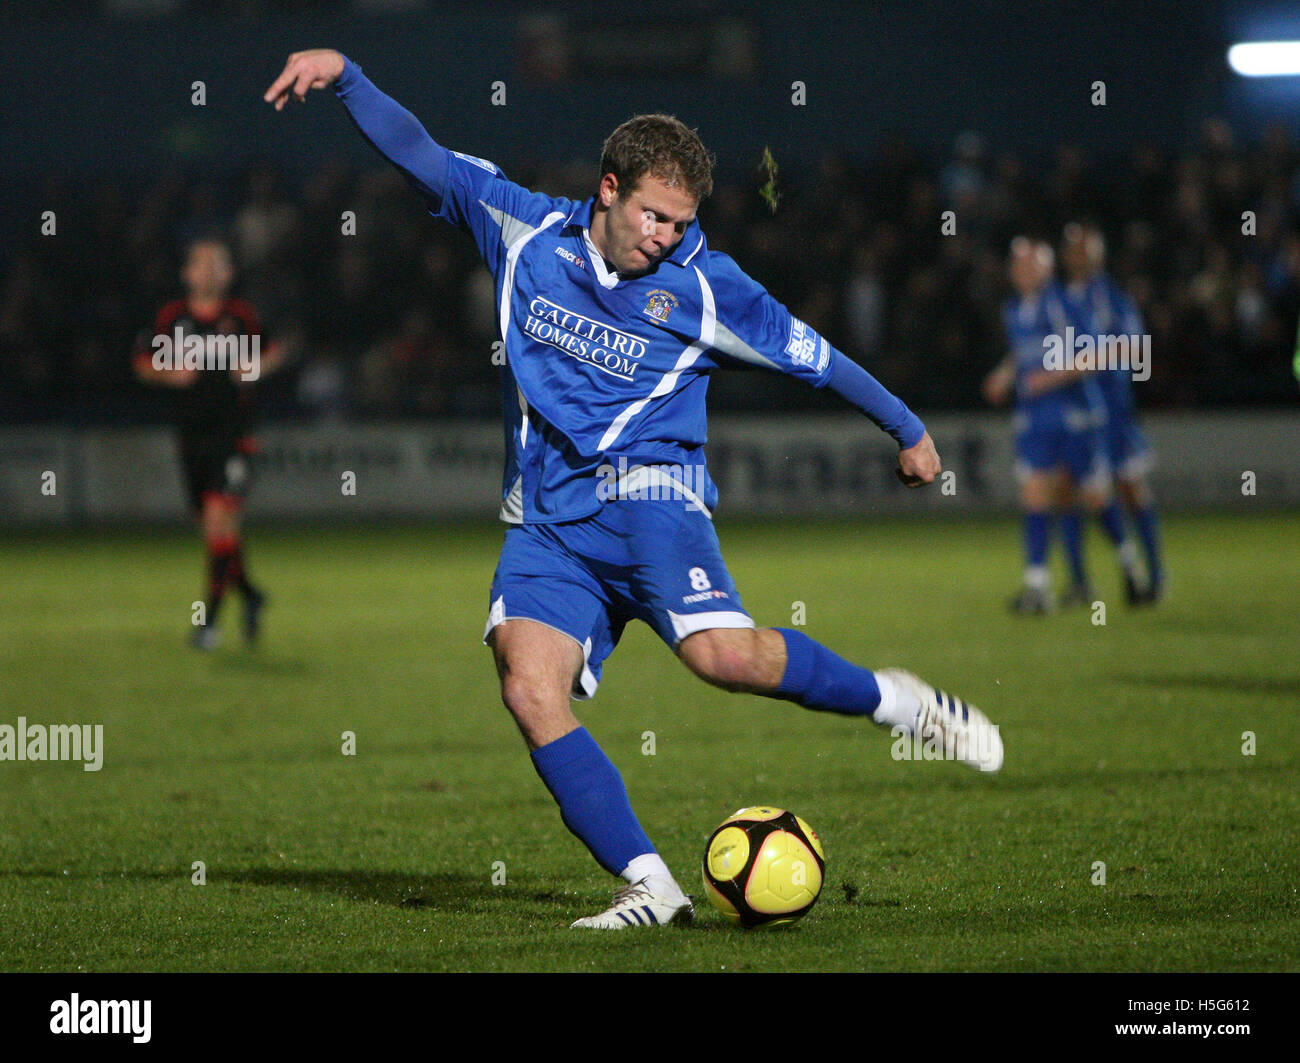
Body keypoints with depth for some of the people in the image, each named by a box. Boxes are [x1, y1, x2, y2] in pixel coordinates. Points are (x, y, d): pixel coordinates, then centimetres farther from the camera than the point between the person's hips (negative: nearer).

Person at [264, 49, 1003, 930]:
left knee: (725, 653, -30)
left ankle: (895, 702, -5)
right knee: (529, 685, -22)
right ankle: (649, 888, -21)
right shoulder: (526, 230, 7)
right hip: (547, 521, 3)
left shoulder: (704, 288, 1)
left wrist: (910, 431, 20)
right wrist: (345, 74, 0)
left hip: (646, 493, -3)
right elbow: (421, 154, 11)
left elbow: (813, 358, 11)